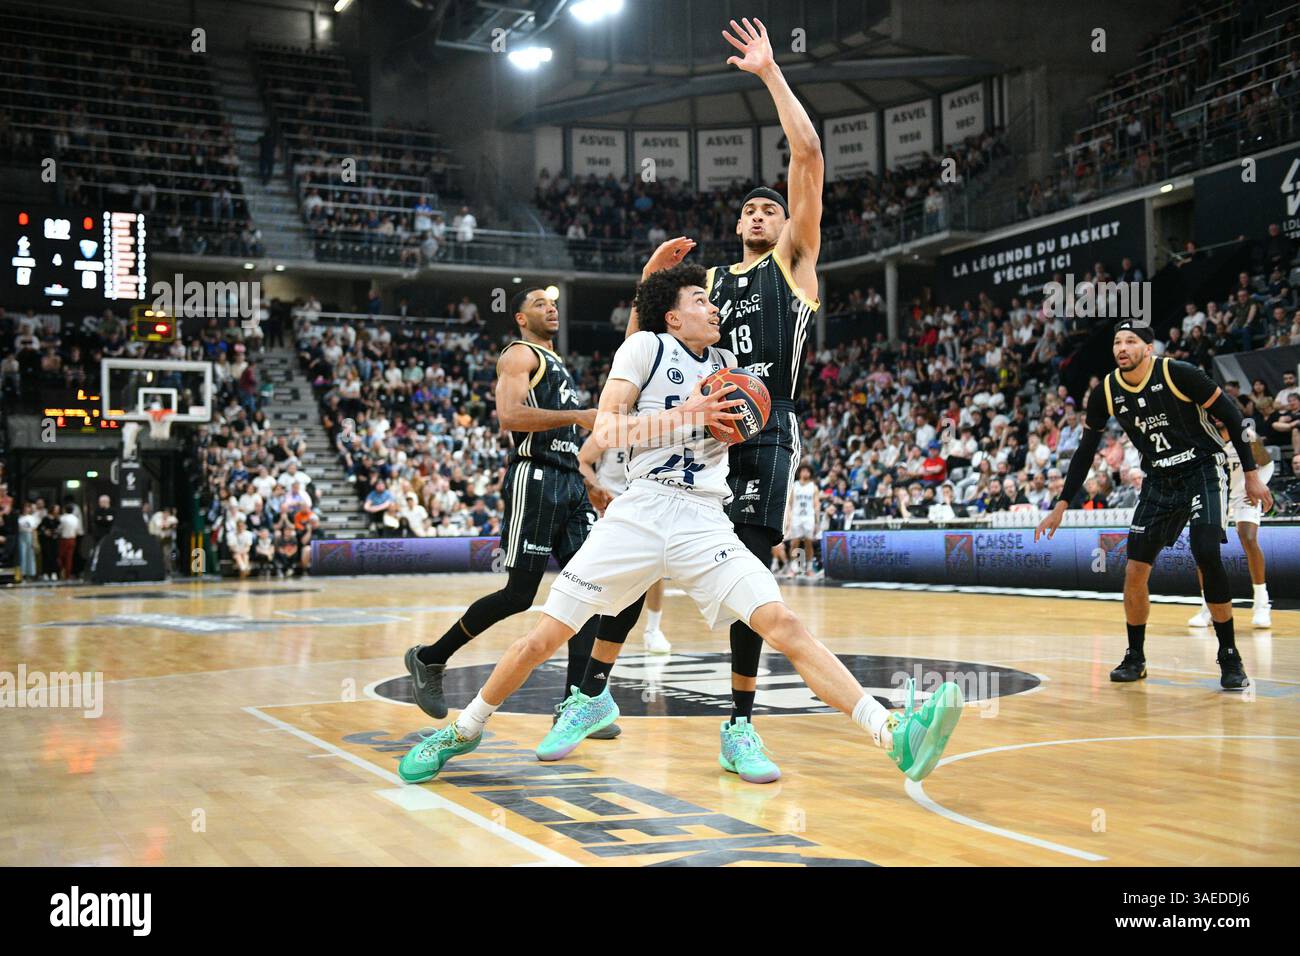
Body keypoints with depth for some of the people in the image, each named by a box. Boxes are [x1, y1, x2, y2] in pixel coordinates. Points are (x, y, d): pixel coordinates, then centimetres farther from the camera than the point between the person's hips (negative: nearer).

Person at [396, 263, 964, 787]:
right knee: (543, 638, -2)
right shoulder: (646, 347, 5)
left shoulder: (725, 362, 20)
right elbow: (605, 432, -6)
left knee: (781, 624, -17)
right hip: (643, 509, -3)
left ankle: (894, 736, -27)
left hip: (706, 524, 3)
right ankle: (464, 729, 21)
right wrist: (688, 414, -13)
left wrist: (738, 424, 12)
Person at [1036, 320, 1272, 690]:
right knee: (1135, 571, -1)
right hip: (1159, 482, 5)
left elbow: (1232, 415, -10)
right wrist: (1061, 505, 3)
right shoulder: (1105, 392, -6)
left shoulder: (1178, 374, -18)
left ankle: (1229, 658, -8)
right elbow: (1086, 450, 5)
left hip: (1203, 472, -4)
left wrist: (1251, 475, -11)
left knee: (1207, 555, -23)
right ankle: (1135, 658, 18)